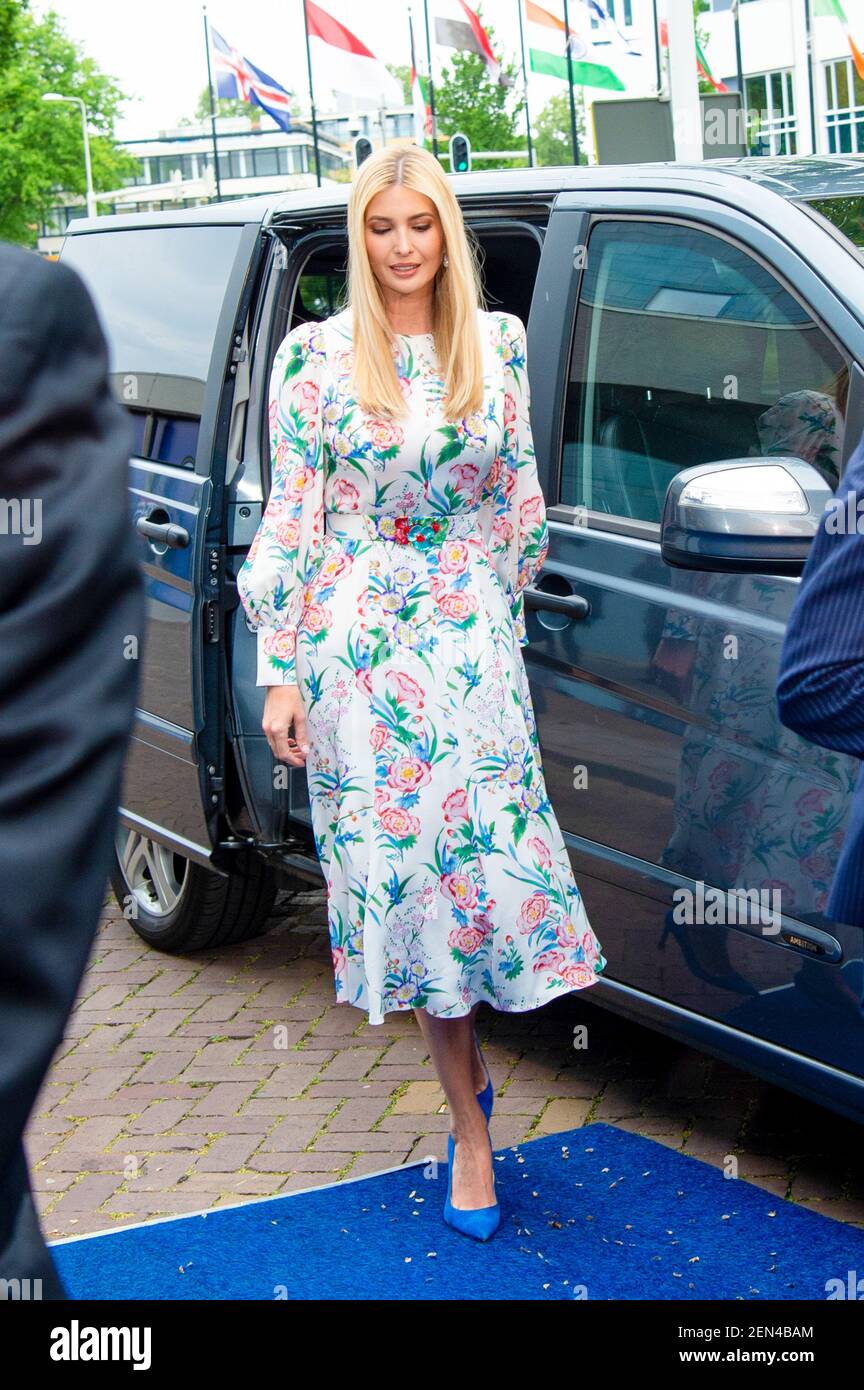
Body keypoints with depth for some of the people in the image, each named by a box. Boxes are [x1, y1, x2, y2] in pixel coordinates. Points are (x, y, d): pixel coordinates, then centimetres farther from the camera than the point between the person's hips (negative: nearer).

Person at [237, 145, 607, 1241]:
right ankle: (470, 1124, 11)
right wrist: (279, 672, -5)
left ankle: (463, 1063, 25)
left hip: (475, 640, 2)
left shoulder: (498, 343, 6)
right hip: (358, 646, -2)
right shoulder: (314, 355, -1)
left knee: (483, 853, -2)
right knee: (403, 865, 1)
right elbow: (288, 519, -2)